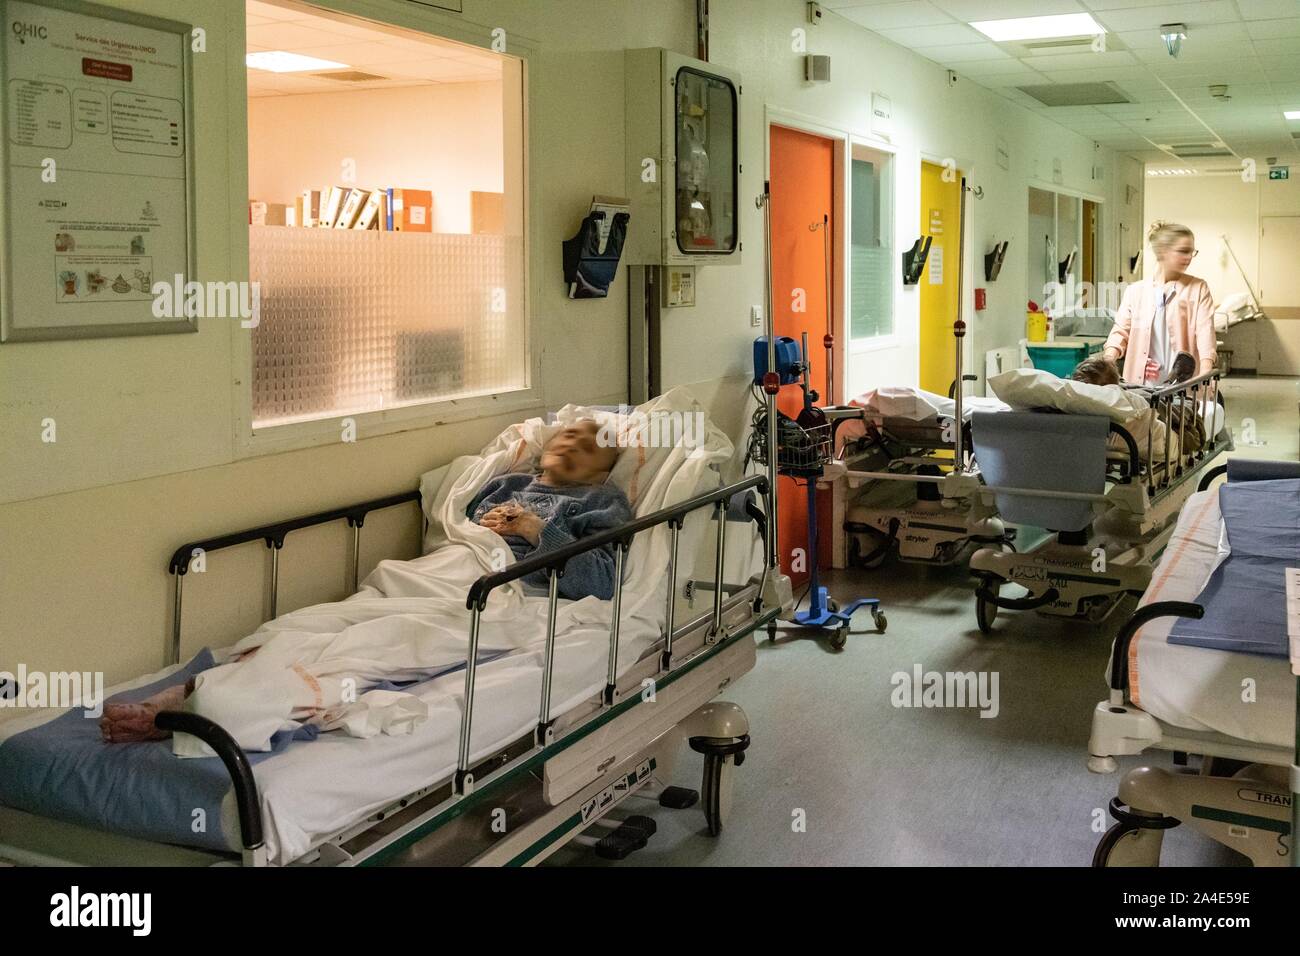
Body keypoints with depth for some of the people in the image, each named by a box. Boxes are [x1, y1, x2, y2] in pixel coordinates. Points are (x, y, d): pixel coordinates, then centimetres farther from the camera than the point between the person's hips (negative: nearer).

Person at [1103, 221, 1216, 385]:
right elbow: (1121, 330, 7)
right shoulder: (1135, 291, 10)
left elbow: (1205, 330, -5)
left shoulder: (1198, 289, 7)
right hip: (1140, 384, 1)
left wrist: (1205, 373, -21)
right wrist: (1108, 361, -14)